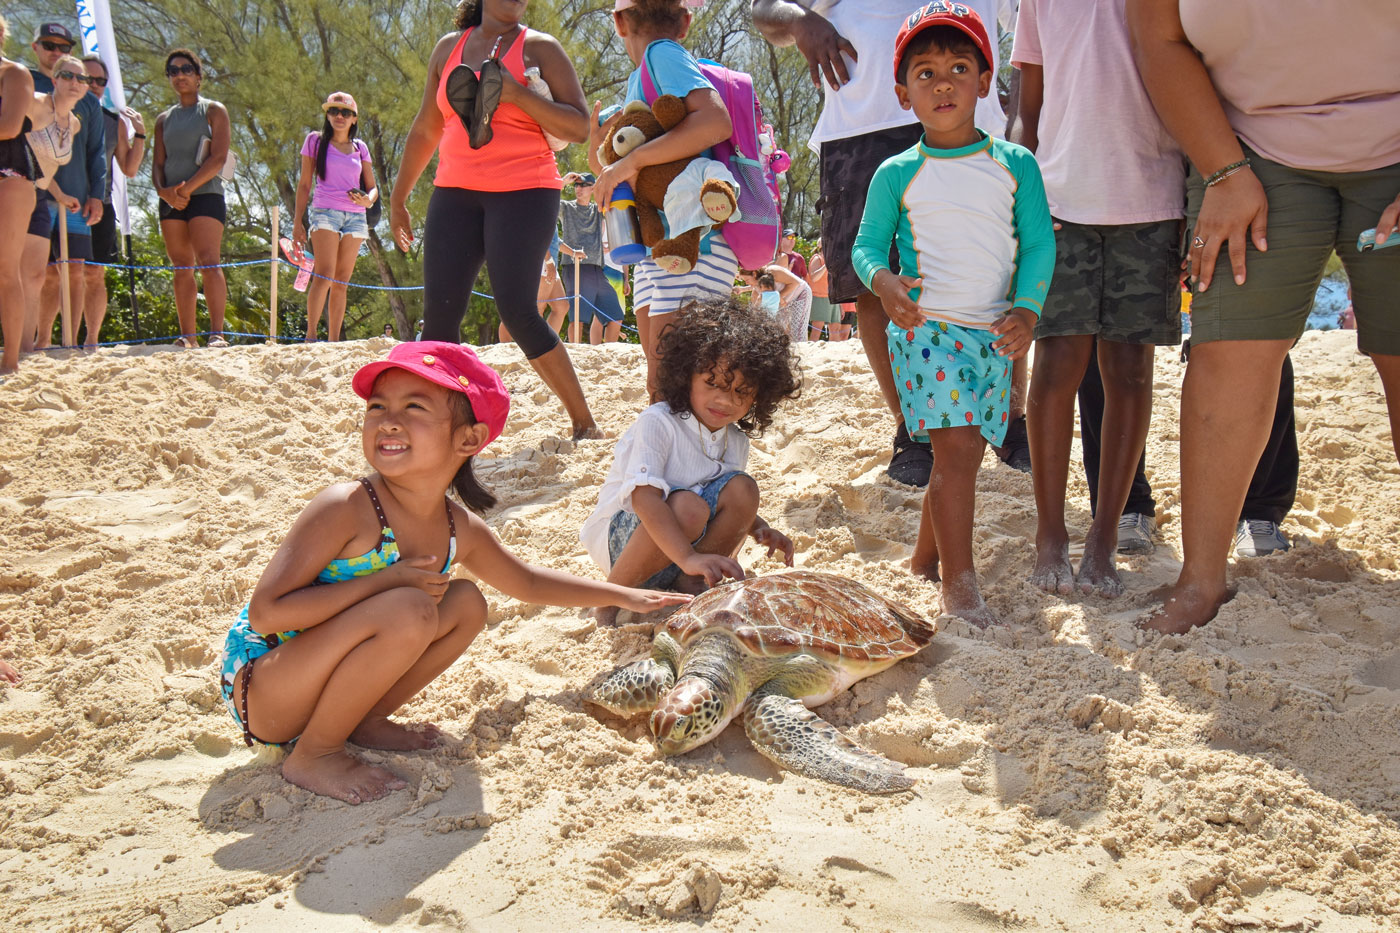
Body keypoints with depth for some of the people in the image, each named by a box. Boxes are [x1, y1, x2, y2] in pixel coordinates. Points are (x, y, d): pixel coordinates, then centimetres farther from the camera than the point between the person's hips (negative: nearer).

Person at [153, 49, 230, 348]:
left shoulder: (213, 110, 7)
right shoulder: (164, 119, 21)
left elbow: (218, 157, -5)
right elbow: (158, 163, 14)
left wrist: (187, 188, -13)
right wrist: (164, 191, -8)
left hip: (206, 194, -5)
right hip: (171, 200, 5)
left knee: (208, 262, -18)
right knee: (182, 268, 2)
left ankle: (217, 332, -24)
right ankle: (187, 336, 2)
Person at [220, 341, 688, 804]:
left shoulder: (462, 530, -2)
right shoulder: (346, 509, -24)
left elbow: (528, 581, 19)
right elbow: (266, 611, -27)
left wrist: (624, 595, 20)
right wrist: (388, 580, -28)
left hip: (315, 684, 7)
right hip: (257, 687, -7)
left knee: (467, 604, 3)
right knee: (410, 610, -29)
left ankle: (363, 722, 8)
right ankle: (312, 756, -12)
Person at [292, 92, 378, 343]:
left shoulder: (360, 148, 14)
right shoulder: (315, 141, 7)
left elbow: (372, 187, 16)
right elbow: (304, 184, 7)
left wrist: (367, 200, -9)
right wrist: (298, 222, 2)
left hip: (355, 216, 3)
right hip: (325, 211, -3)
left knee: (342, 282, 2)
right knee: (324, 276, -19)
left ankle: (334, 340, 3)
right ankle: (310, 335, -19)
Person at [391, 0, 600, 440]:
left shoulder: (539, 48, 3)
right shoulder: (449, 47, 16)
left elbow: (579, 128, -5)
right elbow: (426, 129, 24)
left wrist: (516, 94, -16)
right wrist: (398, 196, 24)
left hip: (524, 193, -4)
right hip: (456, 193, 4)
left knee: (516, 309, -15)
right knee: (439, 312, -4)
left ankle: (585, 423, -5)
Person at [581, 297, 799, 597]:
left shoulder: (736, 442, 4)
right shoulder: (656, 422, -20)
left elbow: (733, 506, 20)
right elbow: (644, 497, -35)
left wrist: (759, 529, -4)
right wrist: (688, 557, -47)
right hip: (619, 536, -7)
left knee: (742, 489, -12)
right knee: (689, 506, -35)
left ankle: (688, 583, -7)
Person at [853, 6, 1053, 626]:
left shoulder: (1014, 164, 6)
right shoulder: (897, 175, 2)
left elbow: (1038, 243, 6)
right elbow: (866, 245, 6)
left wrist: (1027, 309, -9)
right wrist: (883, 281, -17)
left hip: (994, 334, 3)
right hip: (925, 326, -3)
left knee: (963, 455, 9)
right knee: (957, 447, -14)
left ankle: (925, 558, 28)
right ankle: (959, 582, -8)